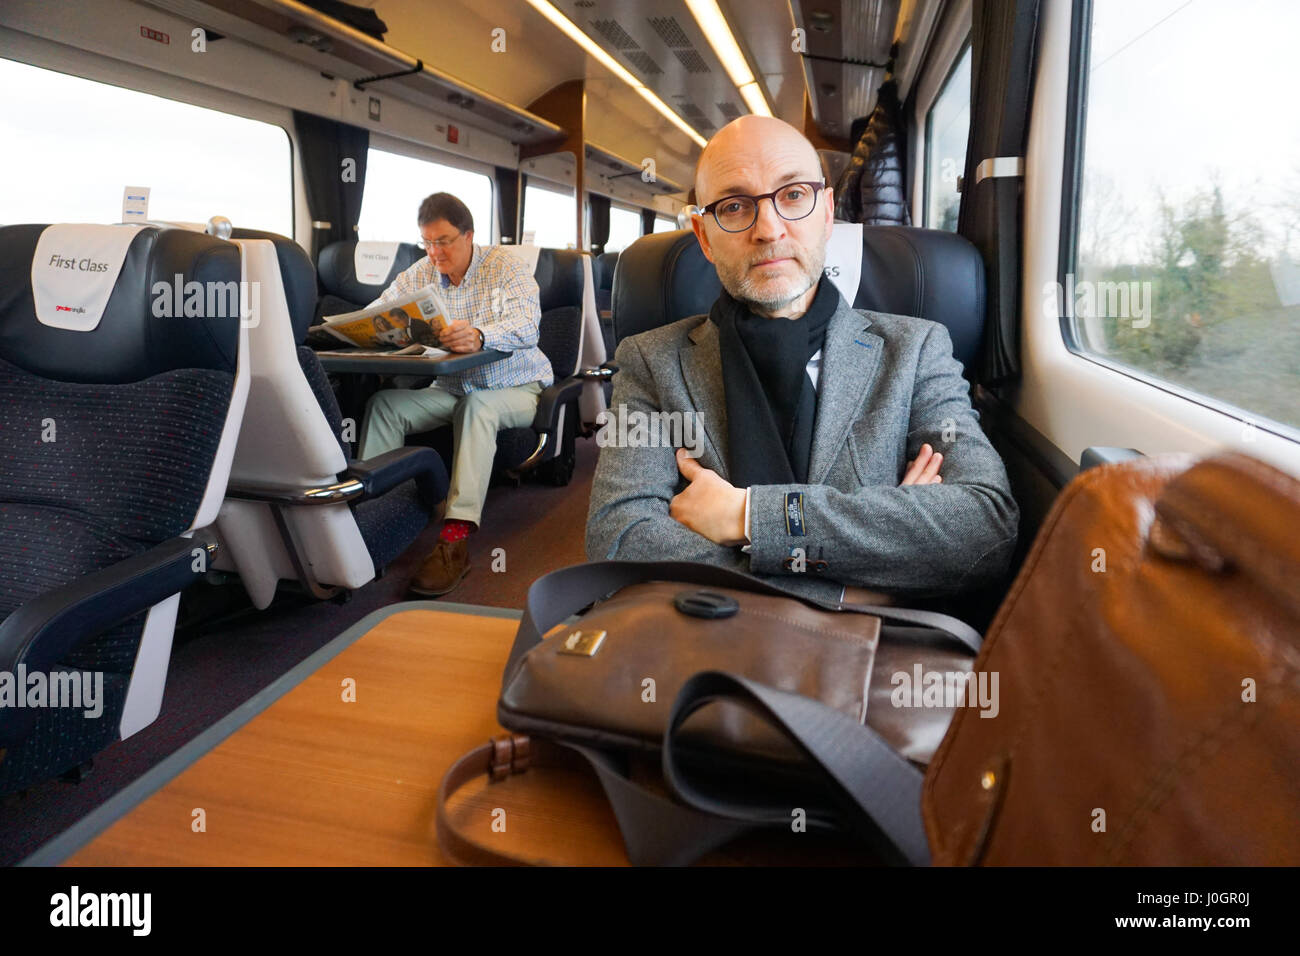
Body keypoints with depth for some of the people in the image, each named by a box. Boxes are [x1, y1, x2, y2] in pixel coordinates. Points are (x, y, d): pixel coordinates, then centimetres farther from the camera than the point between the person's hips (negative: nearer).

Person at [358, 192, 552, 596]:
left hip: (516, 388, -5)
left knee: (478, 405, -38)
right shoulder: (419, 276, 7)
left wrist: (479, 335, -47)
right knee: (385, 403, -18)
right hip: (451, 389, 5)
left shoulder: (506, 266, -8)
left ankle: (456, 538, -45)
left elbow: (527, 325, -25)